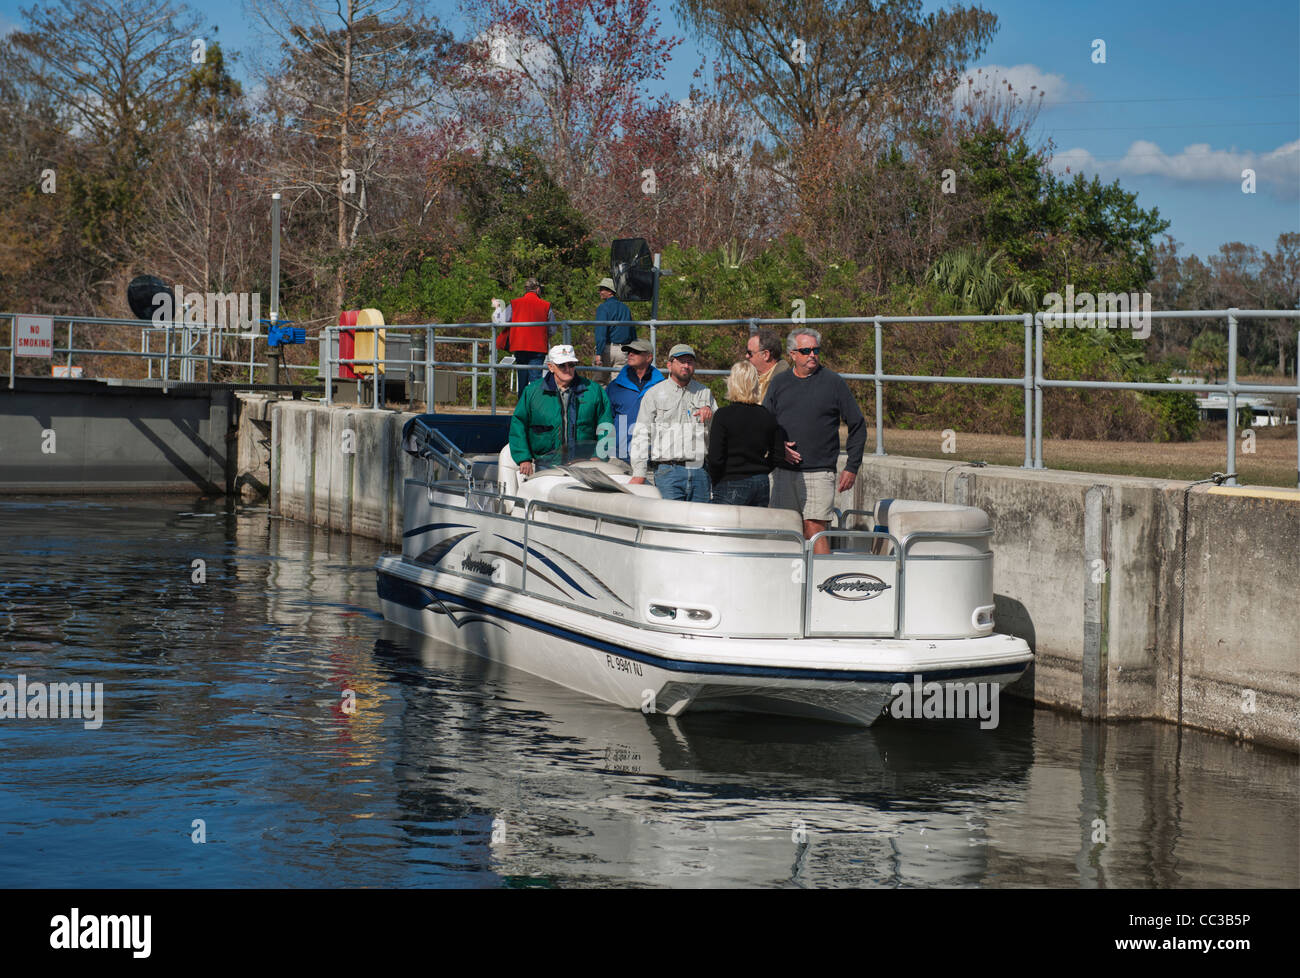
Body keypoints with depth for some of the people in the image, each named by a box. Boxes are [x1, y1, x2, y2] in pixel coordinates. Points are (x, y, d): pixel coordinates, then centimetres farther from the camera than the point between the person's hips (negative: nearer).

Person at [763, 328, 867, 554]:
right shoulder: (779, 383, 10)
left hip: (819, 473, -4)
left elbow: (857, 426, 4)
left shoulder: (833, 382, 0)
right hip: (784, 471, 4)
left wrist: (852, 467, -1)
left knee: (814, 529, -12)